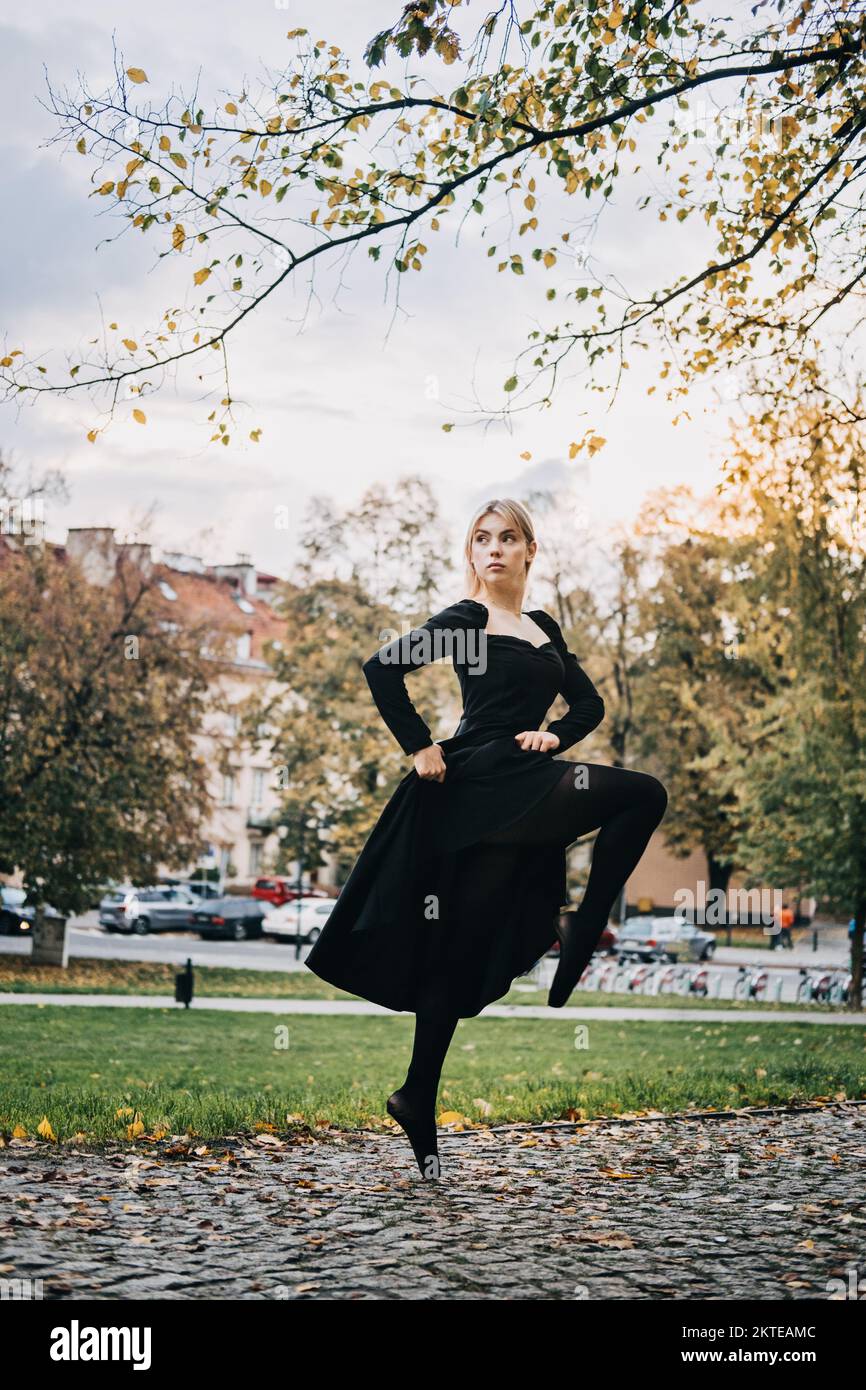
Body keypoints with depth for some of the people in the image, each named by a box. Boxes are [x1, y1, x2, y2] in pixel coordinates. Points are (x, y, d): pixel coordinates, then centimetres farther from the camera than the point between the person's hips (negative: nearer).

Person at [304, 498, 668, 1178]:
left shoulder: (545, 626, 20)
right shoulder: (464, 620, -1)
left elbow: (590, 702, 22)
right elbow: (382, 669, -13)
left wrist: (554, 735, 3)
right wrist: (421, 748, -13)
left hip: (526, 783, 6)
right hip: (480, 783, -6)